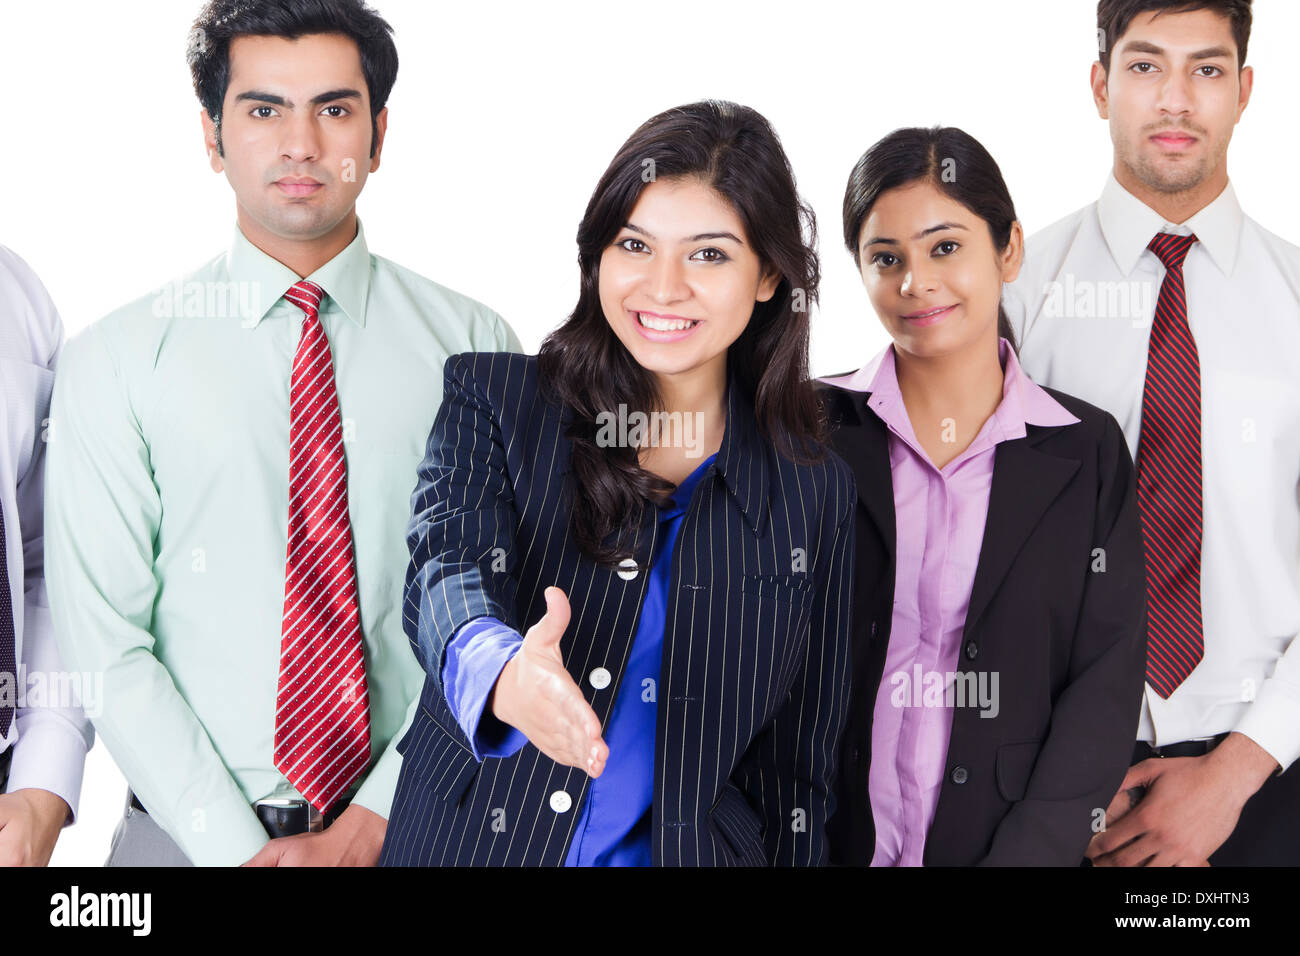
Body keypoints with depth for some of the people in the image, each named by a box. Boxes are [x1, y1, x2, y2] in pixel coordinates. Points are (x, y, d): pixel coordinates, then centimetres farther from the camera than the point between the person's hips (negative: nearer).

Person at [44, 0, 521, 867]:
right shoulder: (117, 360, -3)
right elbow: (105, 642, -7)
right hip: (187, 832, 0)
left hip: (412, 826, 1)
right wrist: (236, 847, -13)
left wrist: (369, 825, -13)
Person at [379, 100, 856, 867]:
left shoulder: (818, 493, -2)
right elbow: (450, 569, -24)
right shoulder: (492, 400, -6)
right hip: (471, 842, 0)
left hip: (692, 849, 1)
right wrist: (500, 673, -44)